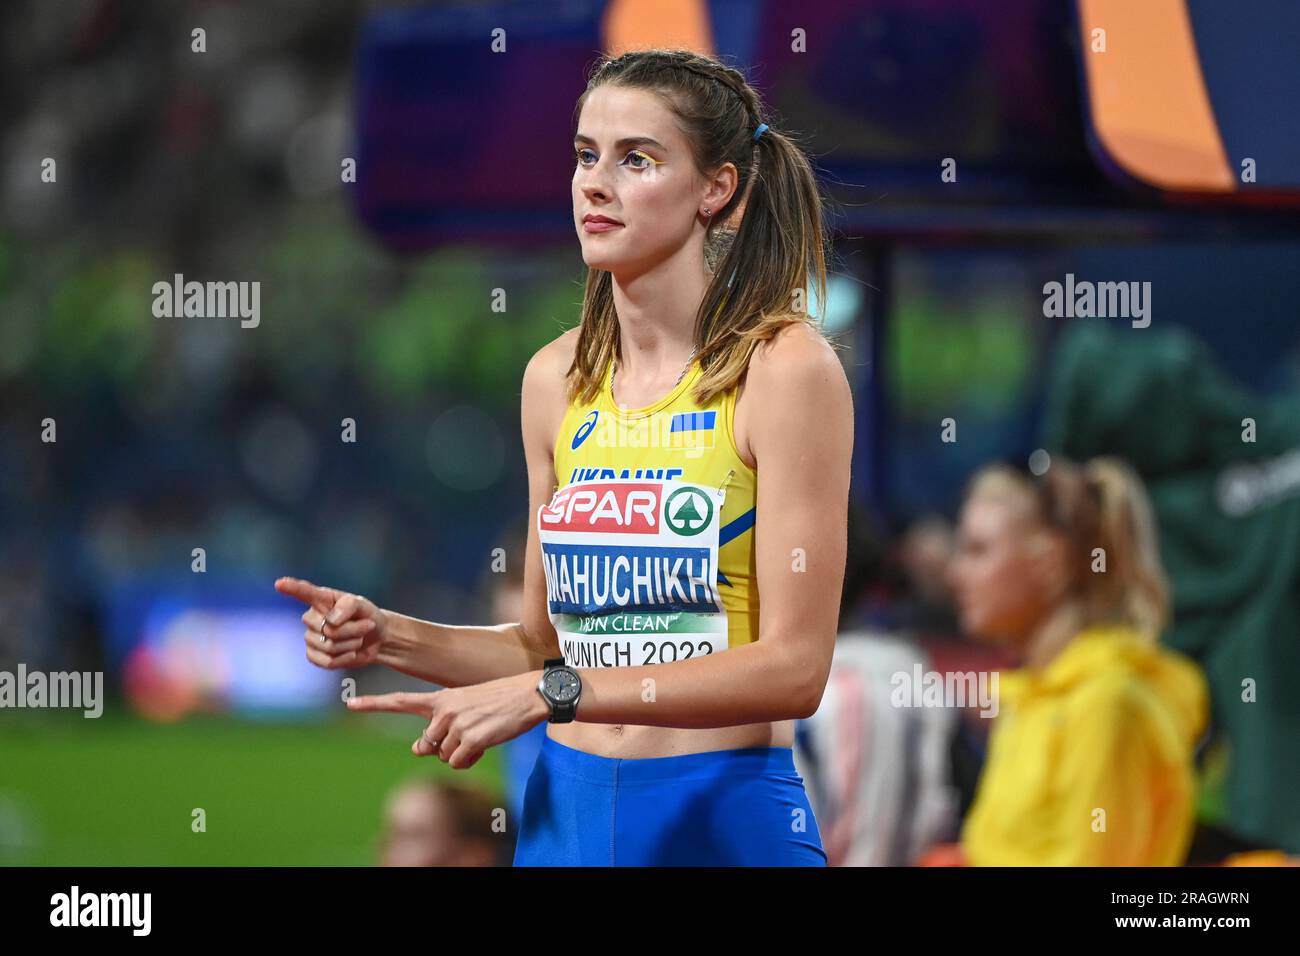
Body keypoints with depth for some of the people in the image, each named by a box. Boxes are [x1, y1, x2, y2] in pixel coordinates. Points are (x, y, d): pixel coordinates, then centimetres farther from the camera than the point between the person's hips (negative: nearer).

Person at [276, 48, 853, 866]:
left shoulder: (786, 369, -11)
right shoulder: (559, 378, 6)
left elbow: (792, 667, -16)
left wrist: (551, 694, -19)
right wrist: (387, 638, 0)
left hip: (724, 821, -5)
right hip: (567, 808, 5)